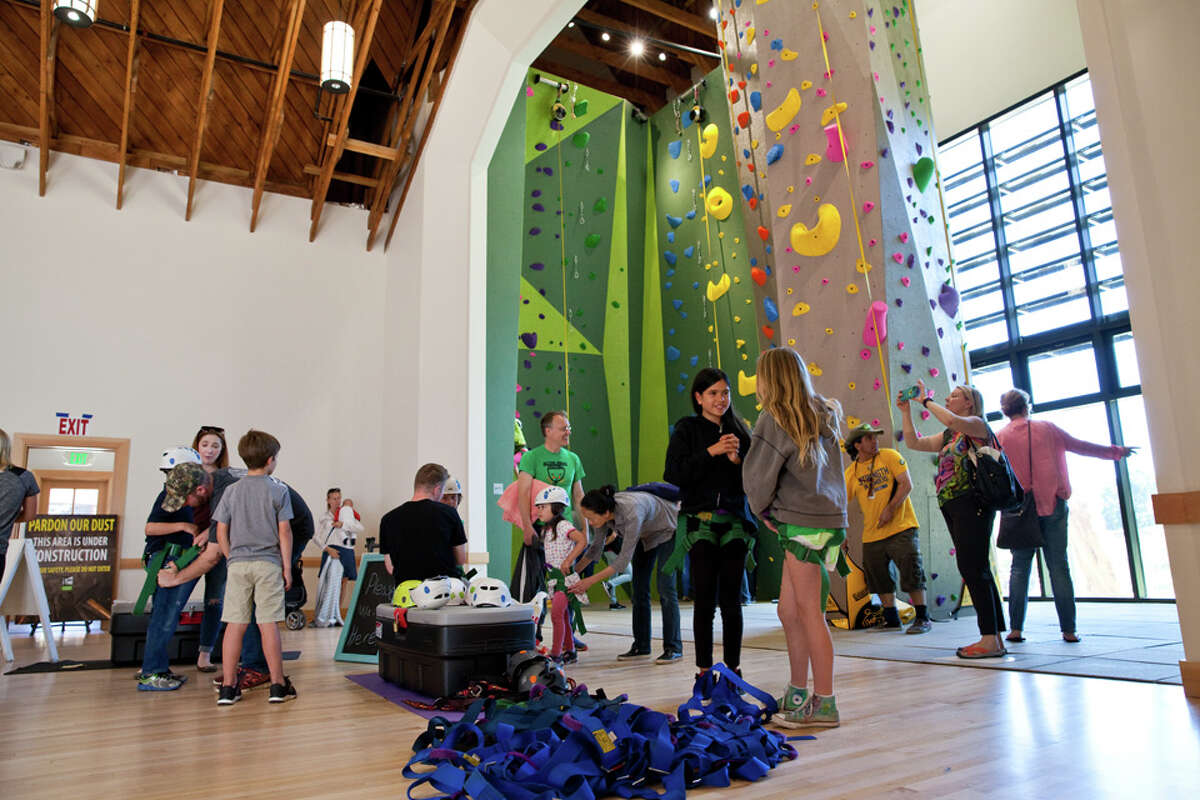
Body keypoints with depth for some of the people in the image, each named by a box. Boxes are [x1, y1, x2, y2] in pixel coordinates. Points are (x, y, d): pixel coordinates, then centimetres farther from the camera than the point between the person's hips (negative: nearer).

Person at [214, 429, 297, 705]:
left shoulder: (232, 491, 5)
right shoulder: (278, 491, -4)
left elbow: (221, 532, 6)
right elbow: (284, 532, -5)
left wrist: (232, 559, 17)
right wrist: (287, 568, 2)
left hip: (238, 564, 3)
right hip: (268, 564, -3)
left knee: (234, 625, 7)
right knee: (269, 625, 1)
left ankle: (228, 687, 11)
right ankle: (278, 685, 8)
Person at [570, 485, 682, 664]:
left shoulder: (631, 512, -43)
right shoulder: (602, 512, -23)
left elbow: (624, 557, -38)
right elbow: (596, 546, -6)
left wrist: (591, 581, -37)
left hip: (667, 530, -7)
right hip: (645, 534, 7)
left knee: (665, 589, -12)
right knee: (639, 590, 3)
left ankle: (673, 648, -5)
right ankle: (641, 646, 10)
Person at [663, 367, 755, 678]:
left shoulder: (738, 431, 11)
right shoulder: (687, 430, 2)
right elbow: (673, 475, -9)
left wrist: (737, 459, -9)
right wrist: (710, 452, -14)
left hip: (735, 523, 3)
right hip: (700, 522, -2)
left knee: (731, 600, 6)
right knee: (704, 600, 0)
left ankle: (733, 668, 16)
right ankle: (704, 670, 11)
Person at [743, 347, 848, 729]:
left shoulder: (775, 418, -10)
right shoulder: (822, 413, 12)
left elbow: (758, 476, -9)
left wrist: (762, 511, 6)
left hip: (803, 524, -8)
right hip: (828, 518, 8)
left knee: (808, 612, 0)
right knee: (789, 611, 14)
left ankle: (824, 704, 9)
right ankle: (797, 694, 24)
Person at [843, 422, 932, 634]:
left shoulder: (890, 456, -3)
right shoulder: (851, 472, 5)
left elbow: (906, 484, -9)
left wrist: (890, 509, -17)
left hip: (901, 527, -4)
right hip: (872, 533, 4)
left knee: (911, 571, -9)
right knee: (879, 577, 9)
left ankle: (922, 618, 5)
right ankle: (891, 619, 23)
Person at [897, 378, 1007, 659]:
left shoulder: (977, 425, -3)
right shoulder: (949, 436, 22)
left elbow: (951, 420, -24)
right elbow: (913, 442, 19)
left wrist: (927, 400, -13)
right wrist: (906, 411, 12)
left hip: (972, 504, -9)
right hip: (953, 507, 9)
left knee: (972, 568, -12)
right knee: (975, 570, 9)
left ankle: (990, 640, -10)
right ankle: (994, 639, 14)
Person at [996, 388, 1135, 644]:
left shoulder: (999, 437, 3)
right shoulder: (1047, 429, 8)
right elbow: (1082, 446, 18)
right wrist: (1116, 451, 31)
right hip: (1053, 506, 1)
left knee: (1019, 567, 3)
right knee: (1059, 566, 4)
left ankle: (1016, 629, -2)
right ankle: (1069, 630, 5)